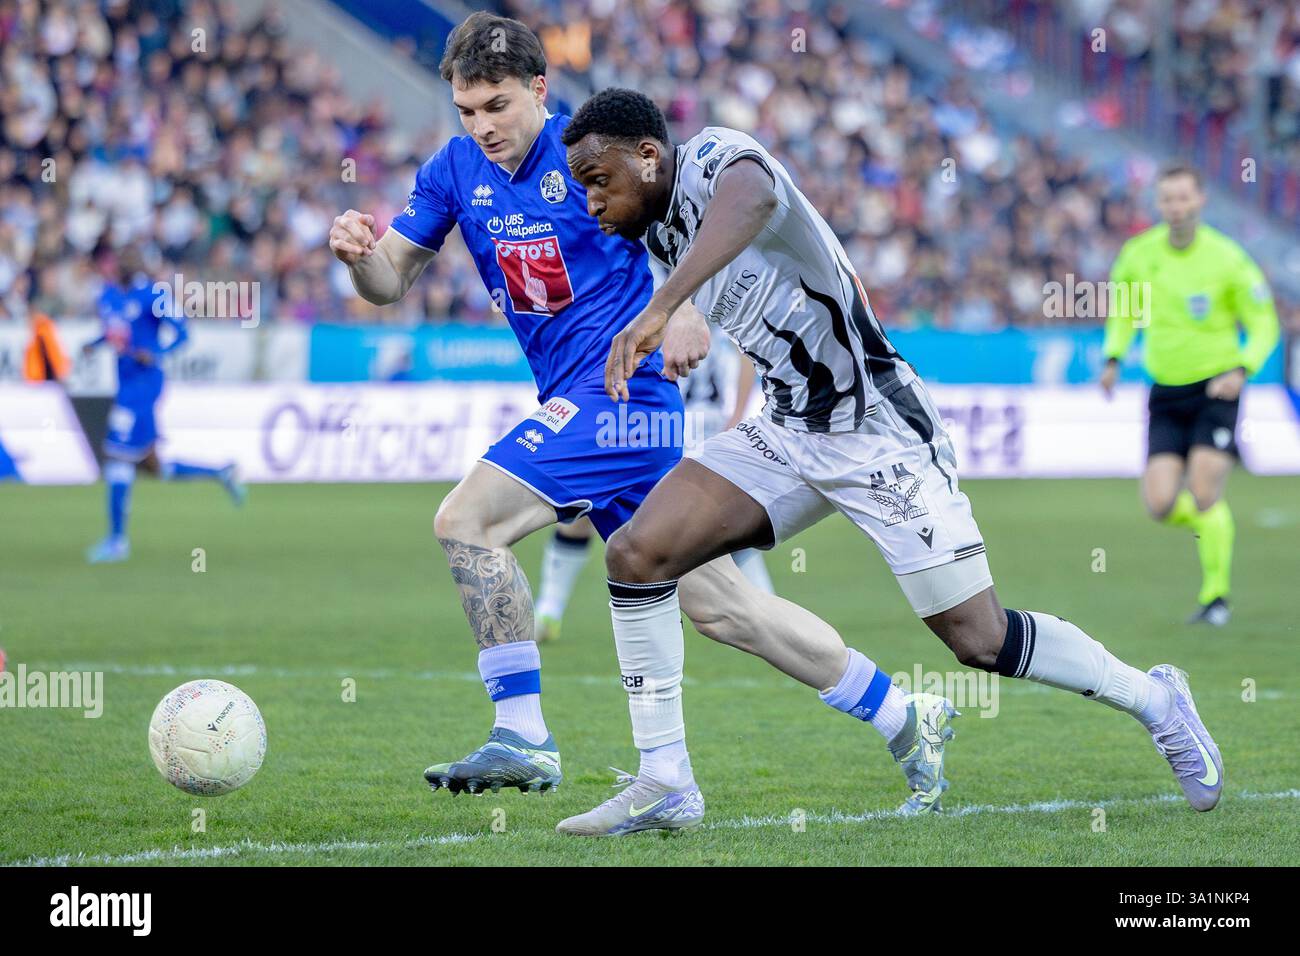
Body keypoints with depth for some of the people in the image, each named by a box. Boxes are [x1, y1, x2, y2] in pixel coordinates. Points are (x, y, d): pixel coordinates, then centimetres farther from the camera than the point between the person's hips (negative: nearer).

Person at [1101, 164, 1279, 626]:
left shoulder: (1227, 258, -12)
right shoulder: (1138, 253, -2)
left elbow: (1264, 325, -4)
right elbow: (1123, 308, 18)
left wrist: (1242, 370, -20)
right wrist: (1114, 358, 3)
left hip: (1216, 387, -3)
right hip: (1166, 393, 3)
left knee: (1204, 492, -16)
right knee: (1160, 504, -8)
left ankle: (1216, 594, 2)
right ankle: (1206, 521, 28)